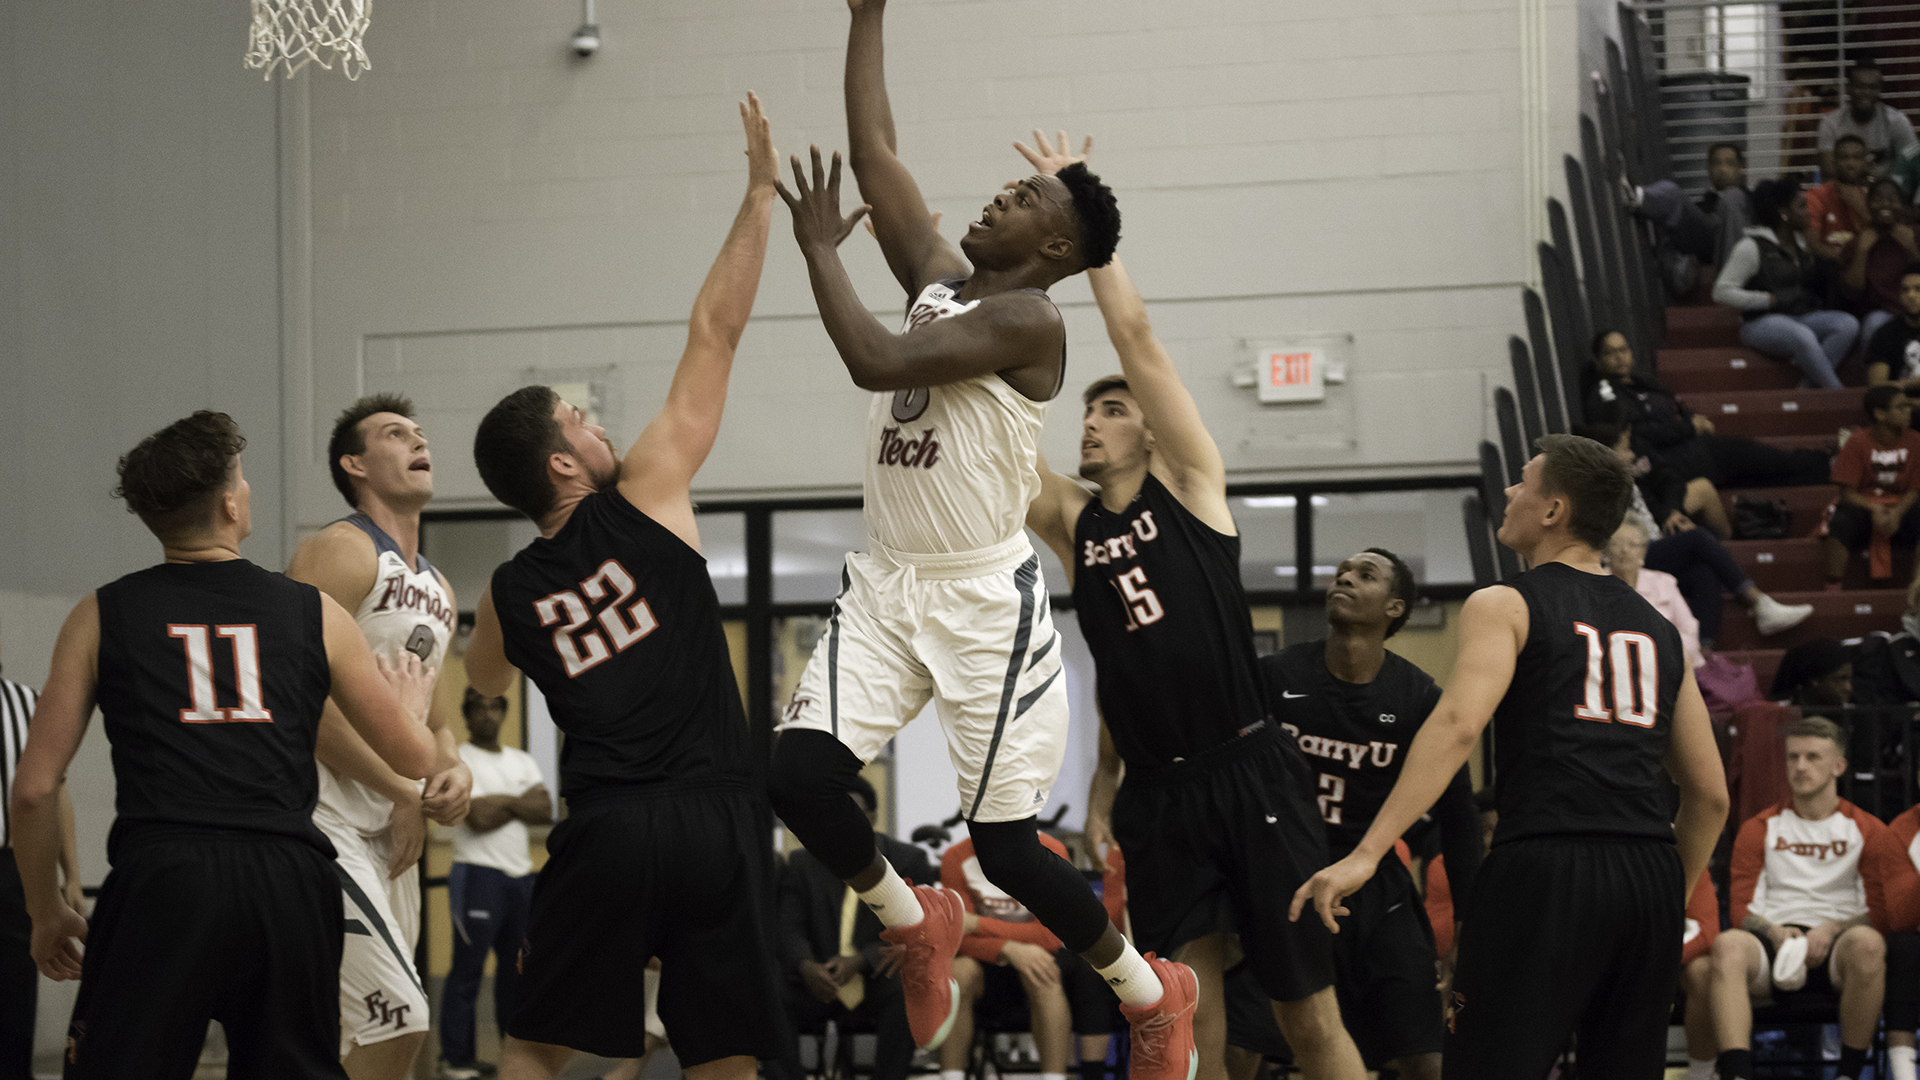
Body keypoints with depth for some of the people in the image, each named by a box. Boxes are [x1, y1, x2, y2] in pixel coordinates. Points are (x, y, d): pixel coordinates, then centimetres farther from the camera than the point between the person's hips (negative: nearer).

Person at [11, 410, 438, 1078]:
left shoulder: (102, 617, 10)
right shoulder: (315, 614, 12)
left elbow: (34, 789, 7)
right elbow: (414, 758, 19)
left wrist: (46, 911, 21)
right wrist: (413, 703, 43)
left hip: (159, 874, -2)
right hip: (291, 877, 2)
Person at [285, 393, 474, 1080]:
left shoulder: (436, 591, 19)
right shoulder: (341, 552, -9)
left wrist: (453, 769, 4)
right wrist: (403, 793, -15)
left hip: (391, 838, 9)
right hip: (324, 821, -9)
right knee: (399, 1020, -19)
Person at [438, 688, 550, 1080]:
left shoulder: (522, 761, 16)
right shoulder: (458, 760, -4)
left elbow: (545, 811, 2)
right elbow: (478, 817, -15)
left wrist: (499, 805, -10)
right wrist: (519, 802, -2)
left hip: (522, 875, 7)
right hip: (478, 875, -7)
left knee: (518, 968, 11)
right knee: (467, 971, -6)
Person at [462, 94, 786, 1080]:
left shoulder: (508, 597, 9)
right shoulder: (645, 498, 0)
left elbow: (486, 680, 34)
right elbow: (713, 332, 2)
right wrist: (760, 194, 7)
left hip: (604, 830, 1)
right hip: (713, 816, -1)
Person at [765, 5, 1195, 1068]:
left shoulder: (1026, 320, -14)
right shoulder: (937, 276, 10)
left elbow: (875, 363, -24)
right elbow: (874, 154, 12)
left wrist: (820, 247, -13)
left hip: (982, 598, -7)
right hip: (886, 584, 7)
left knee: (1005, 844, -4)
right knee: (798, 777, -11)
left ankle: (1151, 993, 19)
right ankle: (915, 922, 17)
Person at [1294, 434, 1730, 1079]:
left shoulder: (1505, 607, 5)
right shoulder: (1659, 631, 22)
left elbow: (1458, 723, -13)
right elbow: (1710, 795, 21)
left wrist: (1366, 854, -19)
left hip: (1546, 867, -6)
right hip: (1650, 876, 6)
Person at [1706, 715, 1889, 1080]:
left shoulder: (1867, 830, 15)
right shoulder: (1759, 829, 19)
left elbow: (1878, 909, 6)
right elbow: (1740, 907, 11)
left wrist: (1832, 930, -13)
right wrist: (1773, 932, -12)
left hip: (1836, 946, -1)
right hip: (1774, 942, 1)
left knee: (1867, 943, -38)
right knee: (1728, 944, -35)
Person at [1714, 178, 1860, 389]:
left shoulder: (1803, 244, 18)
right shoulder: (1752, 247, -3)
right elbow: (1722, 292, -9)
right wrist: (1770, 299, -12)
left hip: (1802, 318, 7)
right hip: (1762, 323, -7)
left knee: (1848, 324, -22)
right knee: (1803, 336, -38)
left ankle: (1807, 388, -30)